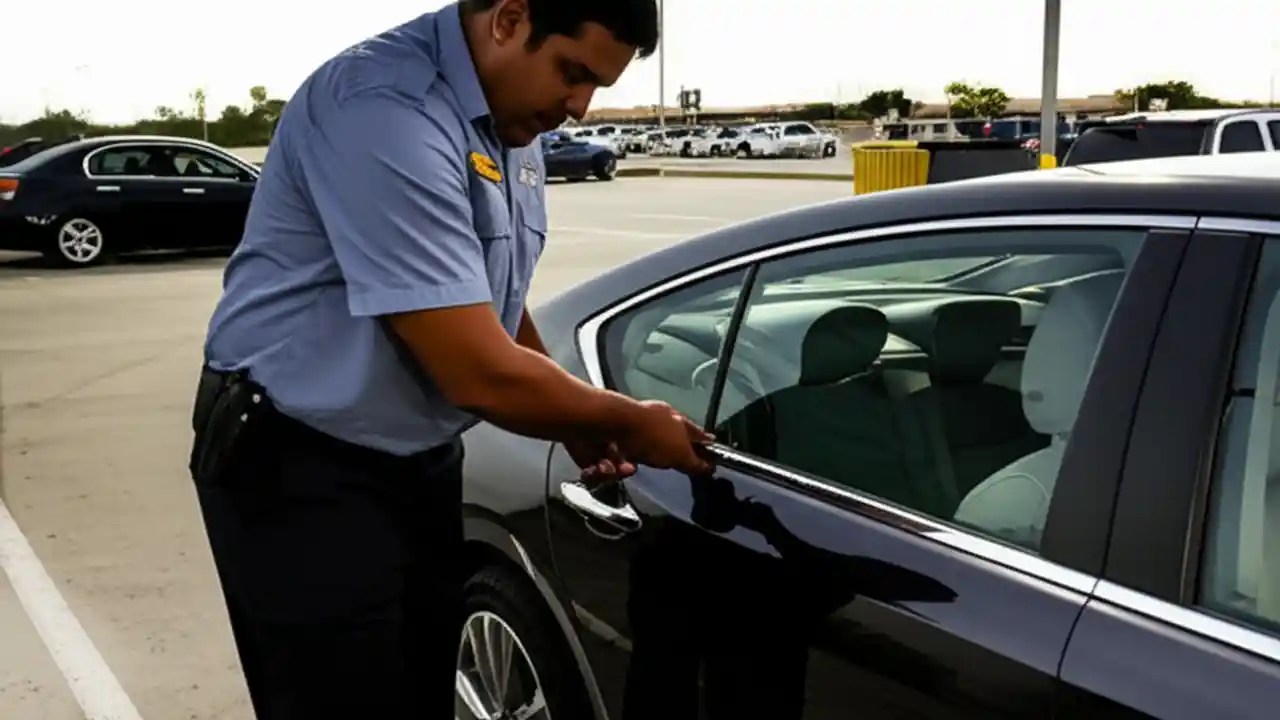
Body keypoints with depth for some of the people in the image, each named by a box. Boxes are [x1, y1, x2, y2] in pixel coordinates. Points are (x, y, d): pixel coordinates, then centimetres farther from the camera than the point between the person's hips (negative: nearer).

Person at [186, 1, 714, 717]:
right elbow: (480, 372, -29)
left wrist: (581, 422, 4)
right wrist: (631, 424, -13)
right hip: (302, 471, -9)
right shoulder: (387, 111, -27)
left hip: (422, 459, 9)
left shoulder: (513, 121, 4)